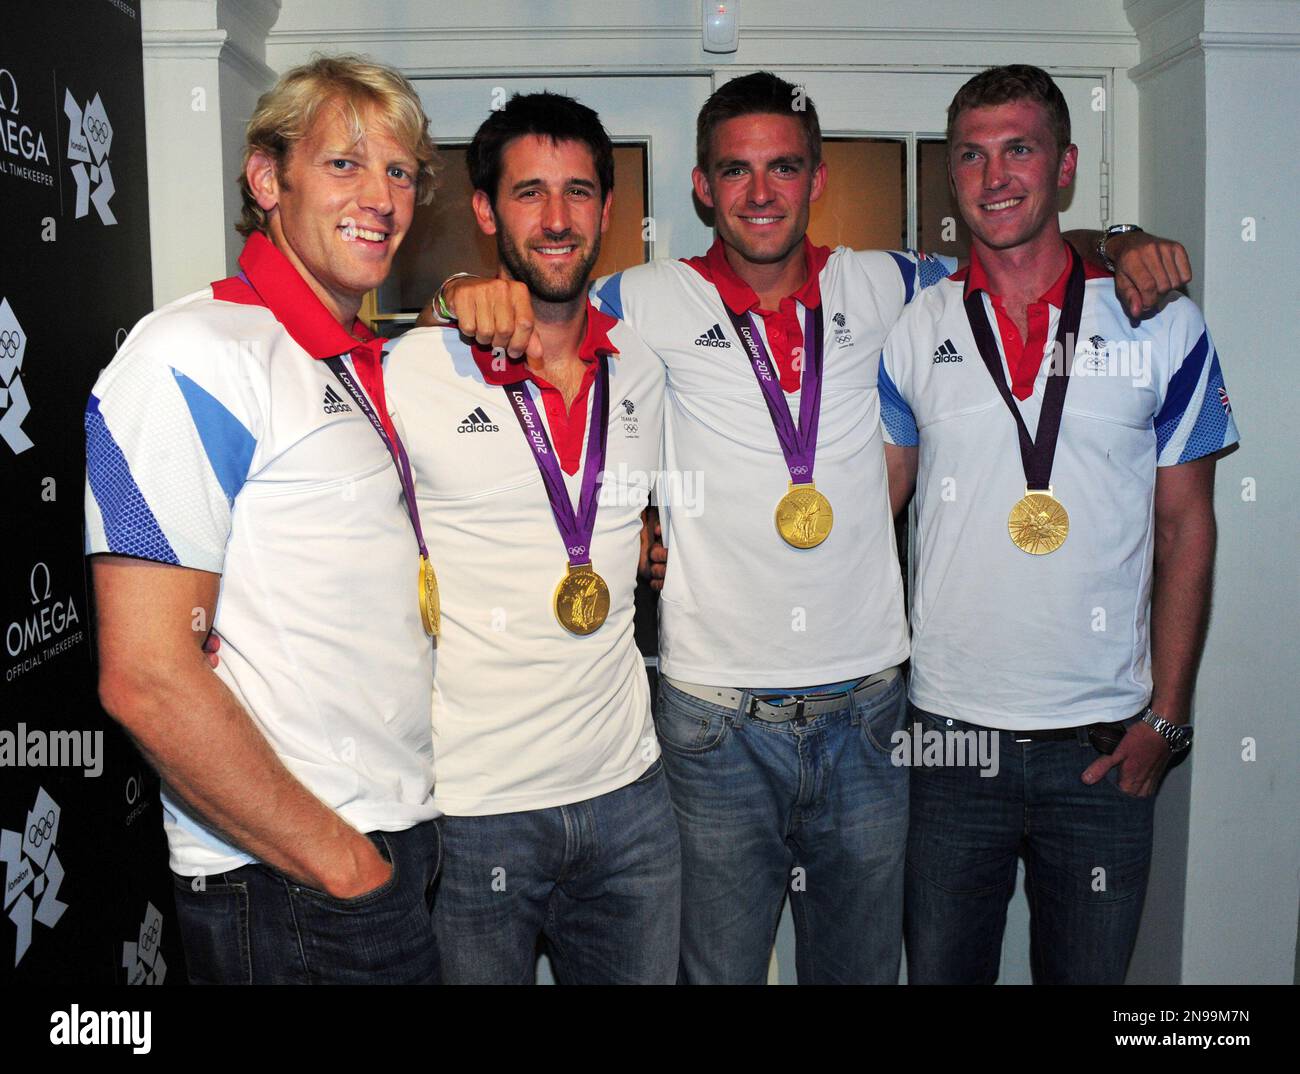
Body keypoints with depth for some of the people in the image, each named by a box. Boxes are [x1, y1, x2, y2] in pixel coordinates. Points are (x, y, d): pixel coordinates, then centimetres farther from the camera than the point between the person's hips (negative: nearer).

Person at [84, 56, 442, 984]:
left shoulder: (362, 368, 11)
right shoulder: (195, 358, -15)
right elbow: (146, 679, -21)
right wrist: (339, 861, -14)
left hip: (411, 852, 8)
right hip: (292, 897, -8)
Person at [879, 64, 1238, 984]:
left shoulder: (1162, 324, 0)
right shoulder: (912, 330, 1)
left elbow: (1186, 524, 3)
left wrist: (1168, 714, -2)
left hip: (1106, 744, 0)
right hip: (949, 733, 1)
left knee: (1089, 971, 16)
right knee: (941, 968, 15)